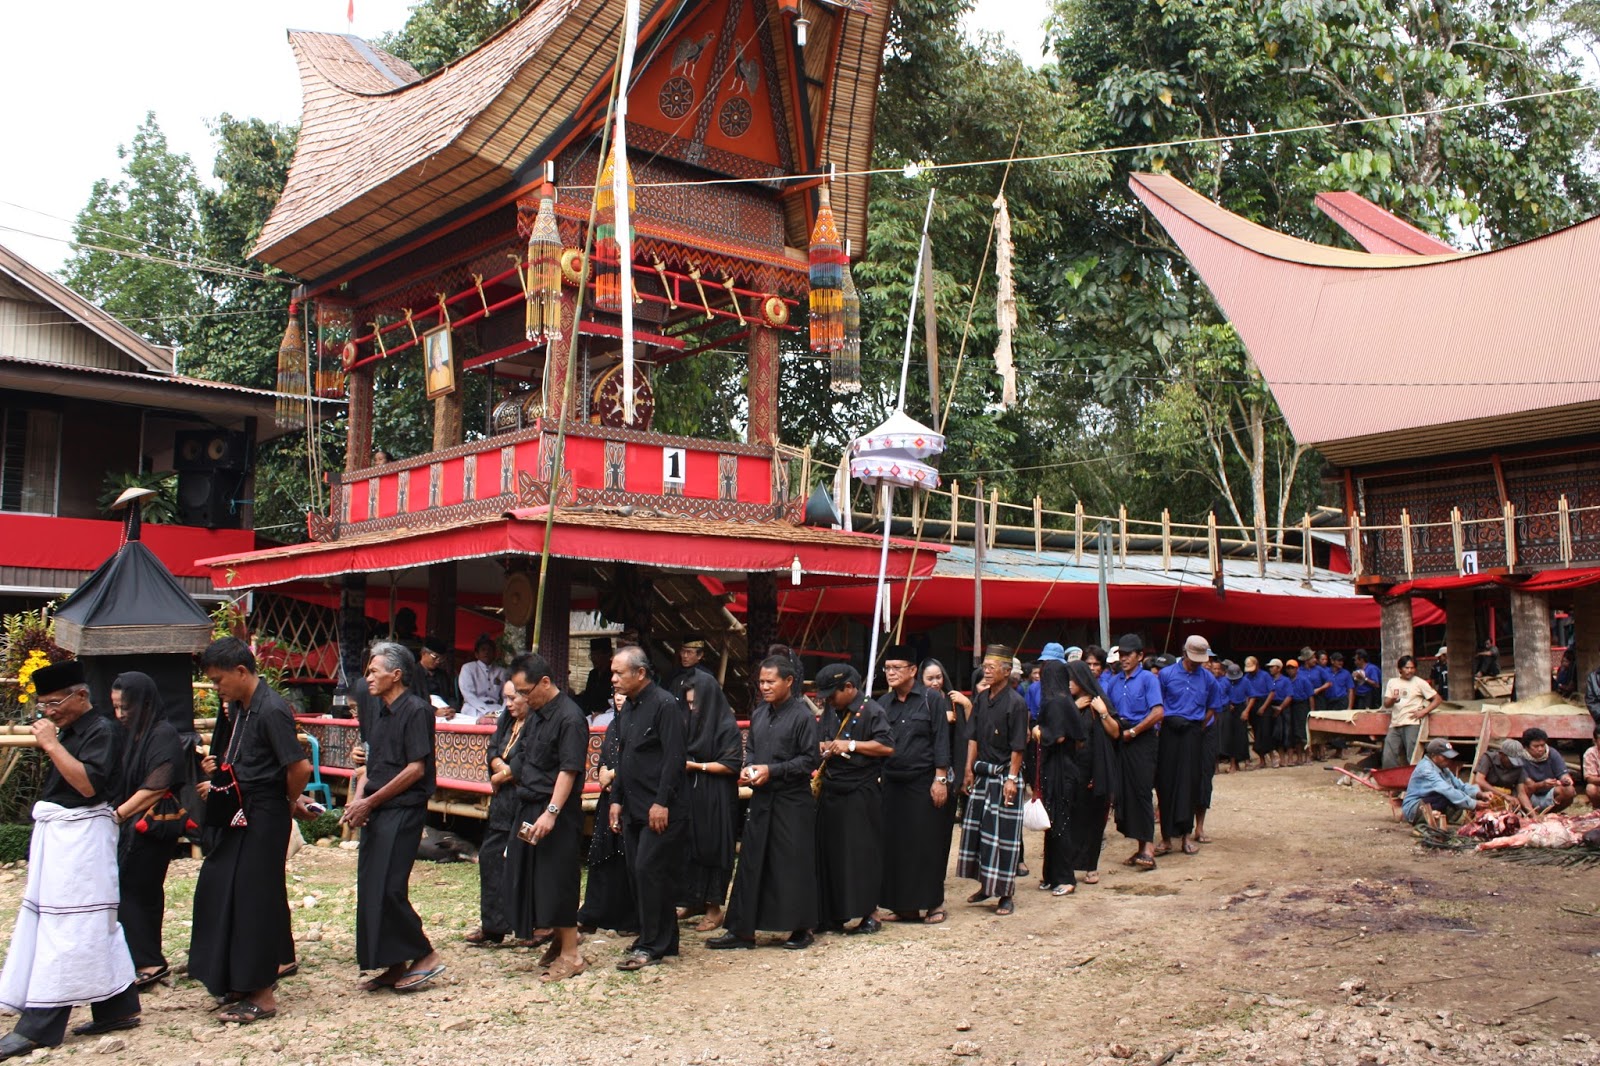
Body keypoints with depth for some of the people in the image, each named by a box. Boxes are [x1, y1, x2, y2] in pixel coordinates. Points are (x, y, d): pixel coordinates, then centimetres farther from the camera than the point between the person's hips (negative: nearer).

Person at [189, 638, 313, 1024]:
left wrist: (290, 802, -8)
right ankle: (240, 980, 28)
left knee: (255, 898, -2)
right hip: (238, 814, 9)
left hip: (264, 817, -9)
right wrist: (216, 768, 4)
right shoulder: (236, 709, 8)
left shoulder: (272, 710, -20)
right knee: (220, 889, 14)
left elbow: (300, 767, -24)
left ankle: (262, 995, 9)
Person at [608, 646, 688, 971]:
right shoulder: (628, 707, 14)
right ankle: (651, 937, 23)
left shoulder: (665, 705, -14)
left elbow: (675, 758, -18)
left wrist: (662, 803, -21)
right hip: (634, 808, 9)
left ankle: (652, 946, 0)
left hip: (661, 810, -9)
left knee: (650, 871, -9)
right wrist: (616, 799, 17)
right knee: (637, 873, 11)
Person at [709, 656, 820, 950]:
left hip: (792, 801, -6)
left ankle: (801, 929, 15)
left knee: (793, 864, 2)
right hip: (761, 798, 6)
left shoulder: (802, 715, -9)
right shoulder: (759, 714, 10)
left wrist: (773, 770, -17)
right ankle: (741, 930, 12)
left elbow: (811, 759, -11)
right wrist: (748, 768, 0)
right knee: (751, 862, 6)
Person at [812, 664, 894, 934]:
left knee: (861, 853, -3)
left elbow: (887, 747, -15)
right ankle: (832, 914, 13)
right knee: (830, 853, 6)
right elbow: (818, 743, 26)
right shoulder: (829, 712, 14)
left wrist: (851, 745, -16)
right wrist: (821, 749, 3)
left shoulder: (871, 711, -8)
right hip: (831, 793, 7)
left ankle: (864, 912, 6)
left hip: (861, 793, -7)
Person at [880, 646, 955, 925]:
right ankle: (900, 904, 15)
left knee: (927, 843, 0)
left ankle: (932, 903, 11)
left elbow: (941, 741, -7)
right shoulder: (883, 703, 9)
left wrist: (940, 779, -13)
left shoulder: (933, 699, -4)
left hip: (925, 783, -5)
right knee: (895, 844, 6)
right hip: (892, 784, 5)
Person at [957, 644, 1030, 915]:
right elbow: (974, 737, 11)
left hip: (1005, 774, -7)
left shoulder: (1015, 703, -13)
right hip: (982, 772, 7)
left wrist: (1012, 778, -17)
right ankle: (986, 885, 25)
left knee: (1003, 833, -3)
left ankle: (1006, 893, 6)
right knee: (976, 829, 11)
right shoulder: (981, 699, 7)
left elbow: (1018, 746, -14)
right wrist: (969, 770, 6)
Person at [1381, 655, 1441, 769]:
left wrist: (1423, 712, -8)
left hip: (1412, 724, -4)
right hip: (1395, 725, 4)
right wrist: (1393, 699, -13)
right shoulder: (1392, 682, 15)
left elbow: (1437, 699, 3)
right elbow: (1386, 704, 10)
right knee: (1388, 759, -3)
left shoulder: (1419, 683, 5)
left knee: (1413, 759, -9)